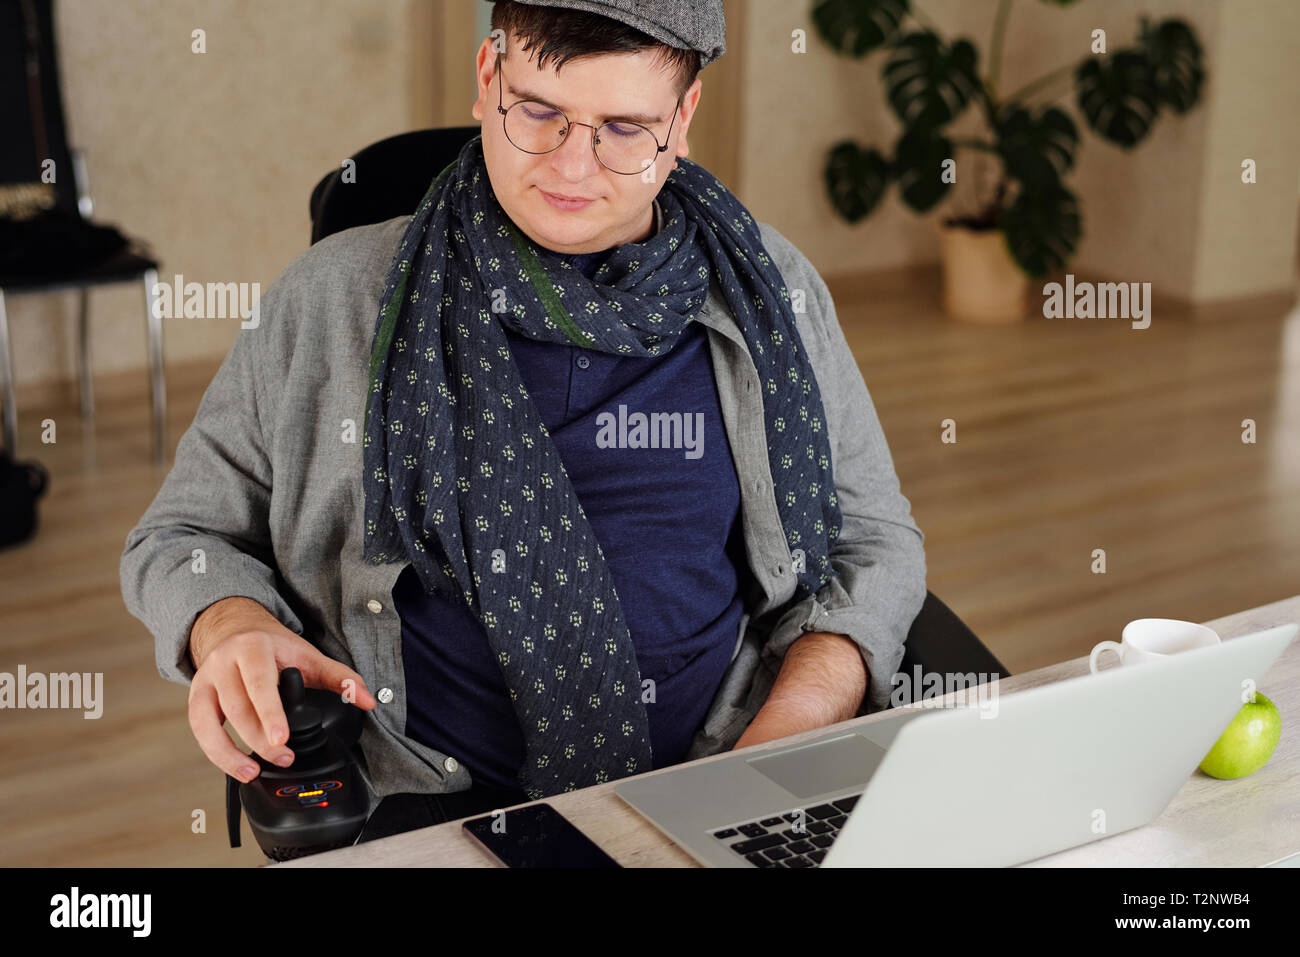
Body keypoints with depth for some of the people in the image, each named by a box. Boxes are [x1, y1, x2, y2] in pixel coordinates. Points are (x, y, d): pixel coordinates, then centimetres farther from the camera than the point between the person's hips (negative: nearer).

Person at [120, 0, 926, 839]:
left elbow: (873, 542, 11)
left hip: (714, 787, 2)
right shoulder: (333, 298, 2)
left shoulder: (767, 293, 7)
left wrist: (780, 747, -6)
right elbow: (185, 534, 11)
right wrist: (231, 630, -13)